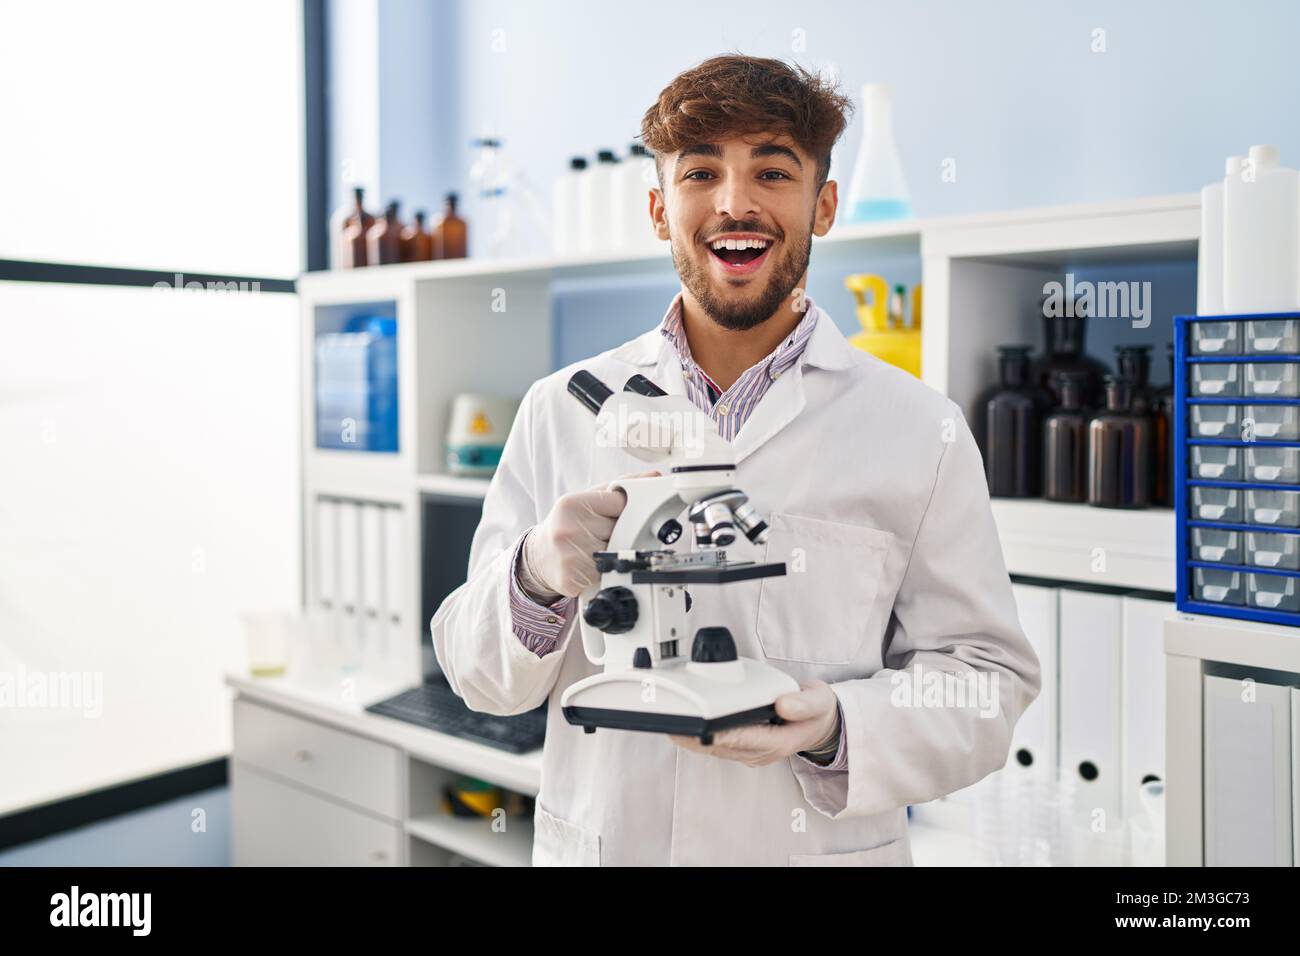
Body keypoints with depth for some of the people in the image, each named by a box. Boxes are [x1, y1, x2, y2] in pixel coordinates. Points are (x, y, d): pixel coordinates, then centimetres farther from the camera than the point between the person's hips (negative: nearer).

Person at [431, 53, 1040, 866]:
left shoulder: (921, 431, -6)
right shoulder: (562, 410, -2)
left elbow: (987, 680, -5)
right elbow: (480, 676, -1)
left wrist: (836, 729, -23)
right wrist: (536, 578, -22)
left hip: (817, 847, -1)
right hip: (597, 843, 2)